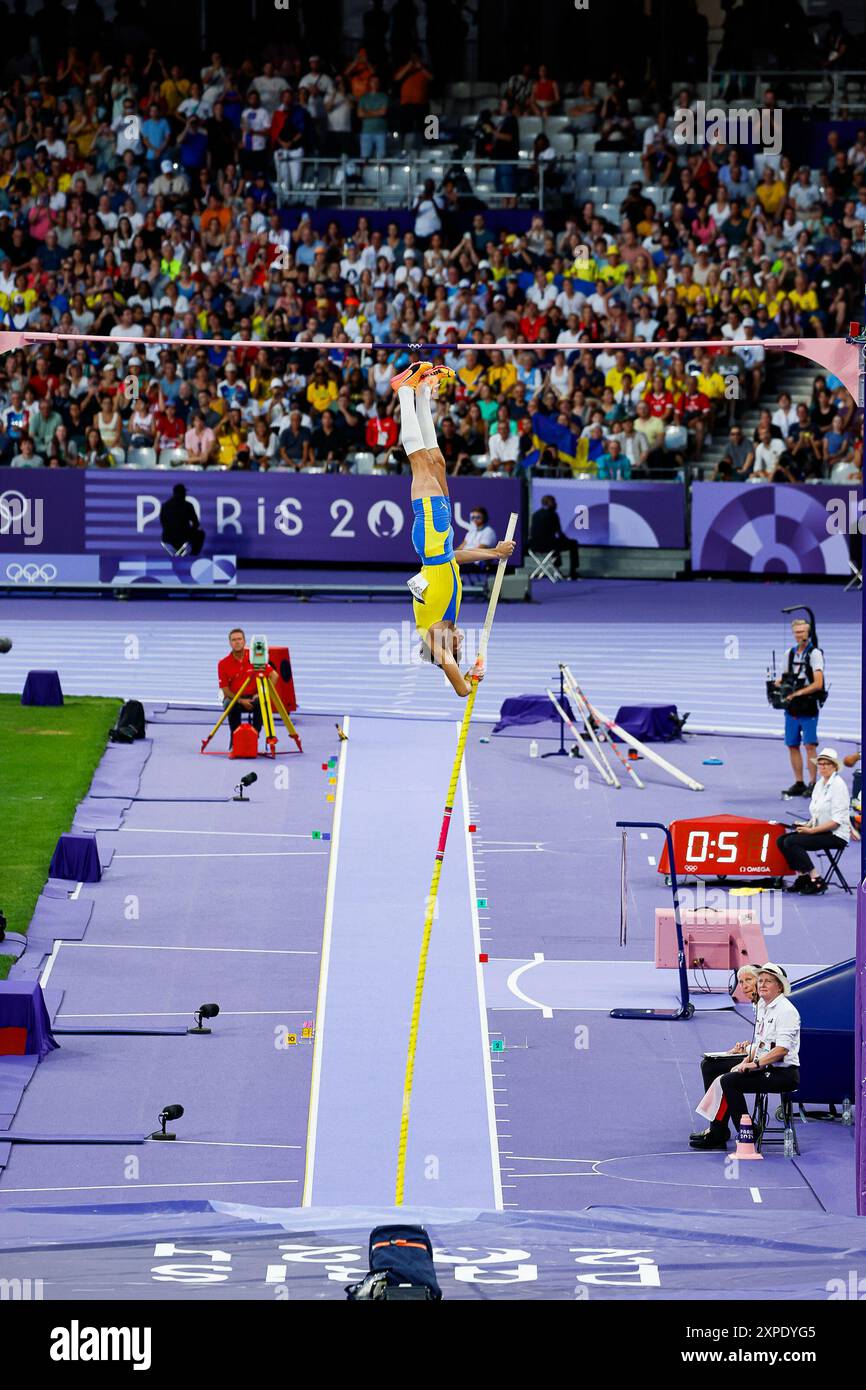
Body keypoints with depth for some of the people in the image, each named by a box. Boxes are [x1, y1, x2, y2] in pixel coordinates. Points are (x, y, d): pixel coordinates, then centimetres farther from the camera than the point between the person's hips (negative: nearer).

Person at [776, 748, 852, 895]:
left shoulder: (837, 785, -12)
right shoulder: (820, 783, 13)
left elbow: (837, 820, -18)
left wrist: (812, 830, -20)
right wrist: (808, 825, -1)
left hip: (837, 835, -9)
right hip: (820, 830, 9)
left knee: (792, 842, -23)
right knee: (781, 840, -4)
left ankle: (816, 881, -19)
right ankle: (802, 876, 0)